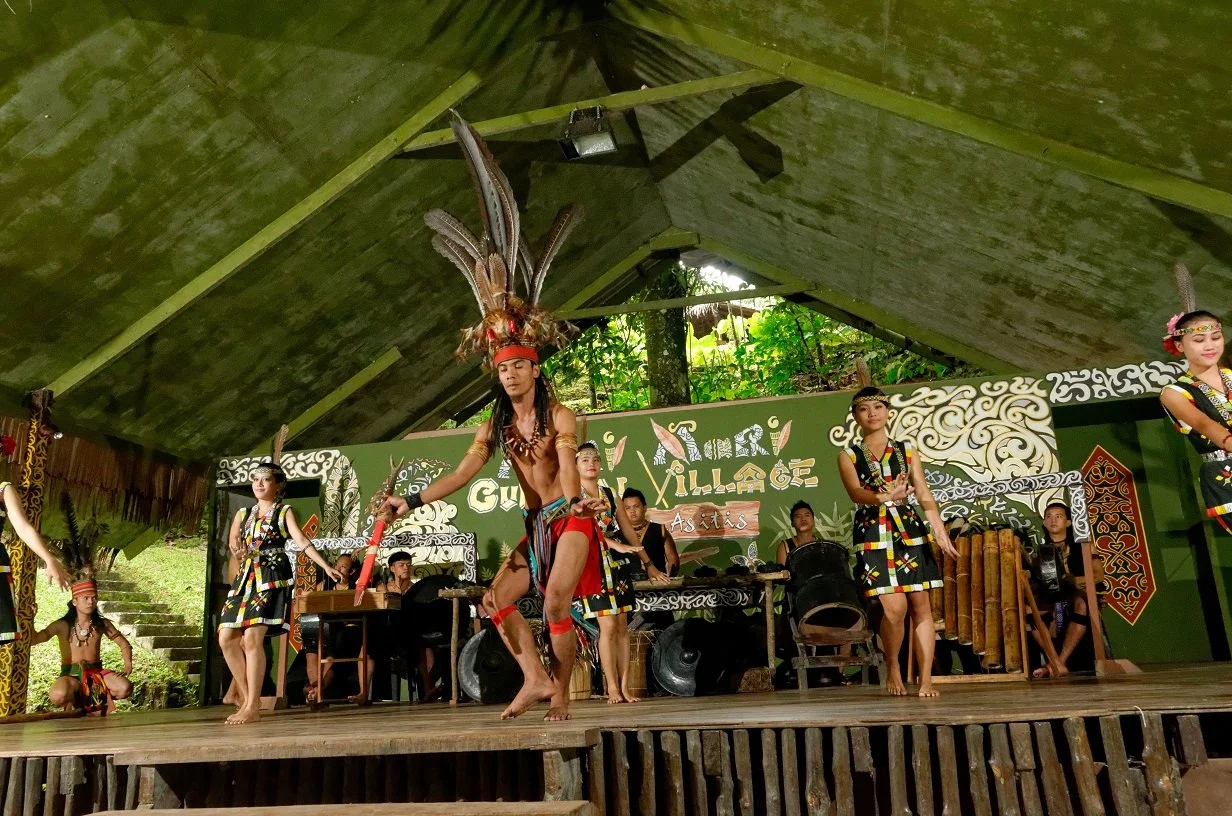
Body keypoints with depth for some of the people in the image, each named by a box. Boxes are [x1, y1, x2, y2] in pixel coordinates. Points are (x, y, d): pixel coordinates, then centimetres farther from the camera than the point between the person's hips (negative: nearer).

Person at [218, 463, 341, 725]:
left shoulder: (284, 512, 3)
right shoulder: (243, 514, 18)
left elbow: (302, 541, -10)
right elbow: (233, 541, 31)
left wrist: (326, 566, -23)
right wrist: (237, 551, 5)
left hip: (273, 578, -6)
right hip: (246, 578, 6)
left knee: (252, 638, -17)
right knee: (227, 638, -1)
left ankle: (252, 707, -14)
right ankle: (245, 695, 14)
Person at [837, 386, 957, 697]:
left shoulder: (907, 450, 13)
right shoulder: (848, 456, 7)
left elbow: (925, 495, 7)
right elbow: (855, 492, -11)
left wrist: (941, 532, -5)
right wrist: (881, 497, -33)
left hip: (911, 532, 2)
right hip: (873, 535, -2)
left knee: (921, 604, -2)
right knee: (894, 607, -11)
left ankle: (926, 680, 5)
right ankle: (892, 668, 13)